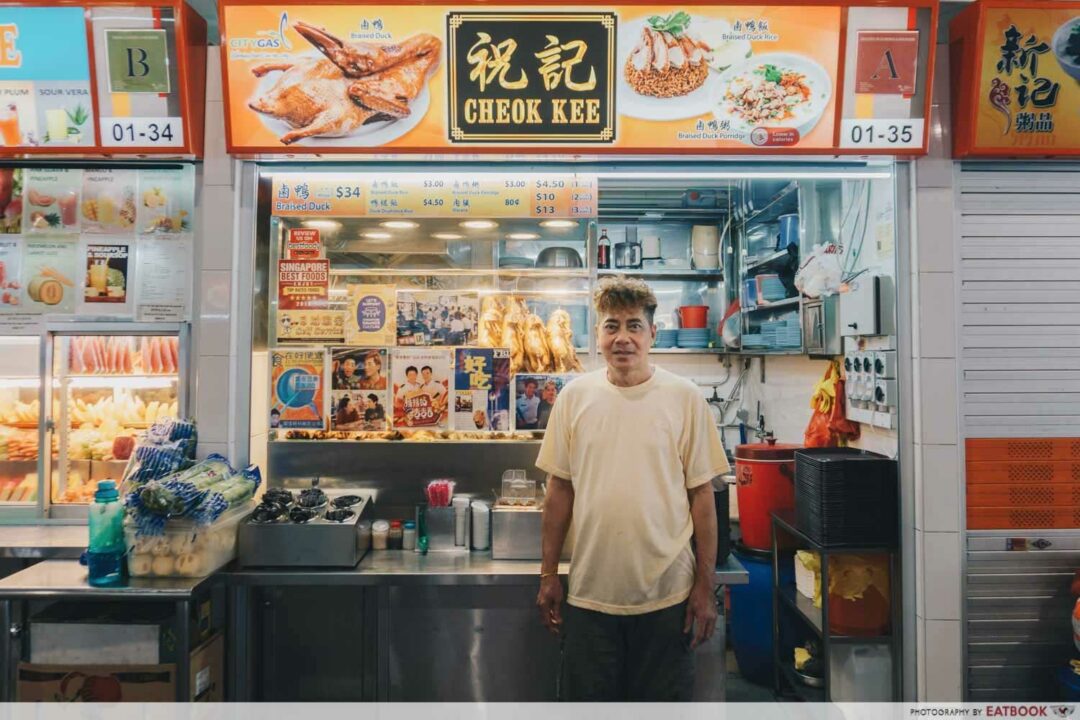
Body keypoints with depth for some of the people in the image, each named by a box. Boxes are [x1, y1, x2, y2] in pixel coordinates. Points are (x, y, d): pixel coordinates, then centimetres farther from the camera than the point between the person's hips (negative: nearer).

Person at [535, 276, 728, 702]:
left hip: (667, 594, -1)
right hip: (589, 592, 2)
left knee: (665, 699, 15)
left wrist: (705, 586, -1)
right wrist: (548, 574, 6)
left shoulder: (685, 398, -5)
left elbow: (701, 495, -2)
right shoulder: (574, 396, -1)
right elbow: (560, 490, 4)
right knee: (585, 698, 16)